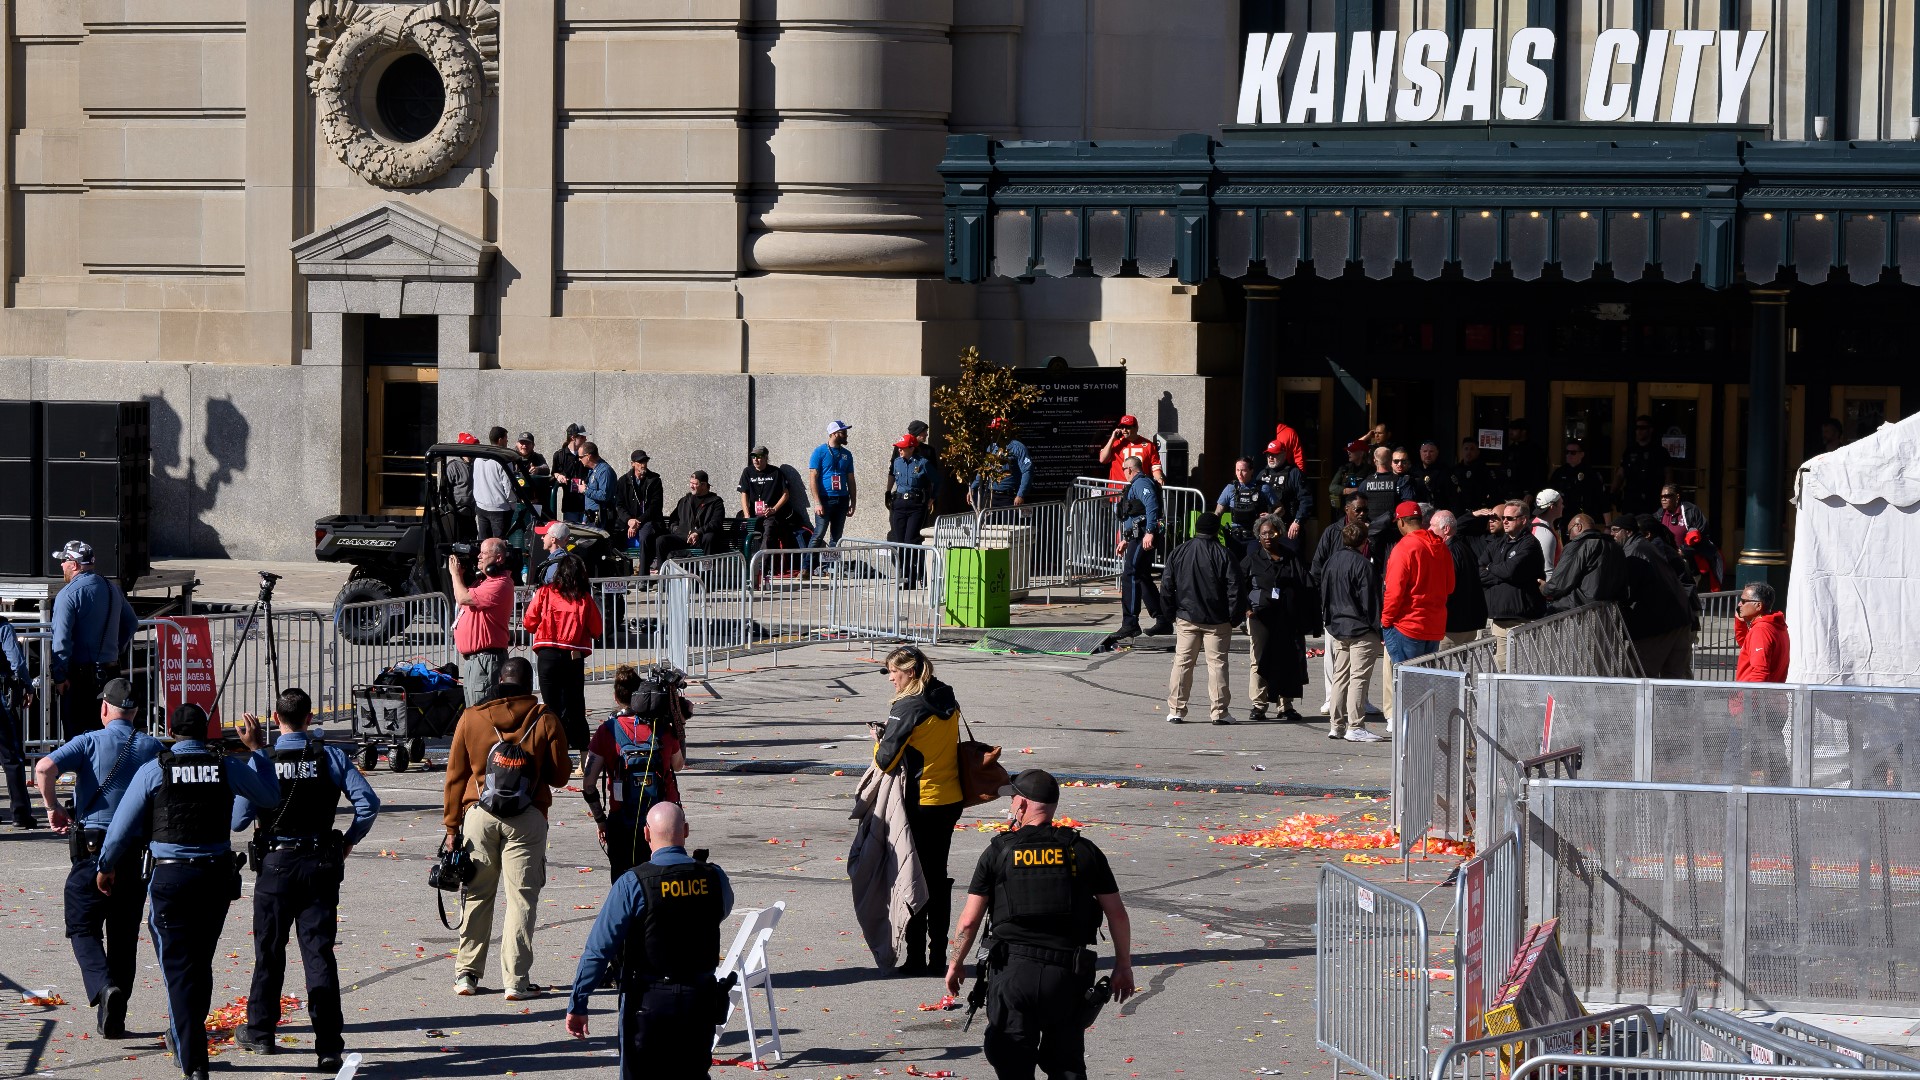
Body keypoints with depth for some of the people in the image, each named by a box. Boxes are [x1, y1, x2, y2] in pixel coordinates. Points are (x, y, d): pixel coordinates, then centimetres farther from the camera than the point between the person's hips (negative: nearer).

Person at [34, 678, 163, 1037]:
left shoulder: (89, 742, -4)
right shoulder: (153, 748, 5)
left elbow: (44, 768, -18)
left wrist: (52, 808, -4)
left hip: (93, 848, -3)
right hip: (138, 852, 3)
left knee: (83, 927, 6)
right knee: (124, 933, 11)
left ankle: (103, 986, -20)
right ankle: (113, 1019, 13)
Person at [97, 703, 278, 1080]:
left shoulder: (154, 770, -6)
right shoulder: (228, 768, 0)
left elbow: (123, 825, 1)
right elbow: (271, 797, 16)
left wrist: (107, 867, 16)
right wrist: (257, 749, 23)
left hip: (170, 876, -3)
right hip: (217, 875, 3)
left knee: (178, 966, 0)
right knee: (201, 961, 19)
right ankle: (186, 1038, 35)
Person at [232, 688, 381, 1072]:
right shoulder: (332, 757, -3)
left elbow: (238, 821, -7)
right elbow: (368, 803, -9)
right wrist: (350, 840, 7)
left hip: (275, 864, -1)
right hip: (321, 866, 1)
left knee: (269, 952, 14)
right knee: (319, 953, 0)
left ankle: (260, 1031, 26)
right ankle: (329, 1043, -9)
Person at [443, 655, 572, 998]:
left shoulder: (471, 718, 3)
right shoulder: (545, 720, -2)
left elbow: (455, 776, 5)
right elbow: (559, 777, 1)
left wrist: (452, 824, 11)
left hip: (478, 816, 2)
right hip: (527, 819, -1)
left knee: (476, 895, 12)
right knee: (522, 898, 1)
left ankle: (467, 974, 14)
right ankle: (516, 980, -2)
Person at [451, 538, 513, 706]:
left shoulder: (500, 584, -17)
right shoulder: (483, 580, 17)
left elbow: (463, 598, -21)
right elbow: (461, 602, 24)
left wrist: (455, 574, -5)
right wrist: (460, 575, 13)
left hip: (486, 659, -11)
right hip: (471, 657, 11)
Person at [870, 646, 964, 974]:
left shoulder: (907, 708, -17)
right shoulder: (948, 702, 6)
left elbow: (886, 761, -17)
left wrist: (879, 739, 5)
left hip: (921, 804, -7)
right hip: (951, 800, 7)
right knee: (938, 877, 15)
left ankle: (916, 958, 4)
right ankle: (938, 956, 18)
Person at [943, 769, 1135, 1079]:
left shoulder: (999, 852, 0)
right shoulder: (1084, 851, 4)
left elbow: (970, 919, 0)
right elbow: (1117, 914, 6)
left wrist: (956, 963, 15)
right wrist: (1123, 967, 17)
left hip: (1012, 971, -2)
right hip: (1067, 971, 2)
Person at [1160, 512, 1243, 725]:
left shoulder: (1178, 553, 2)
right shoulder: (1223, 555, -7)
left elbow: (1166, 587, 4)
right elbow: (1235, 588, -9)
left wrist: (1170, 614, 12)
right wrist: (1233, 617, 1)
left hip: (1186, 619, 2)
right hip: (1217, 620, -2)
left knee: (1182, 662, 7)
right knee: (1217, 663, 2)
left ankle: (1176, 710, 6)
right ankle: (1219, 711, 1)